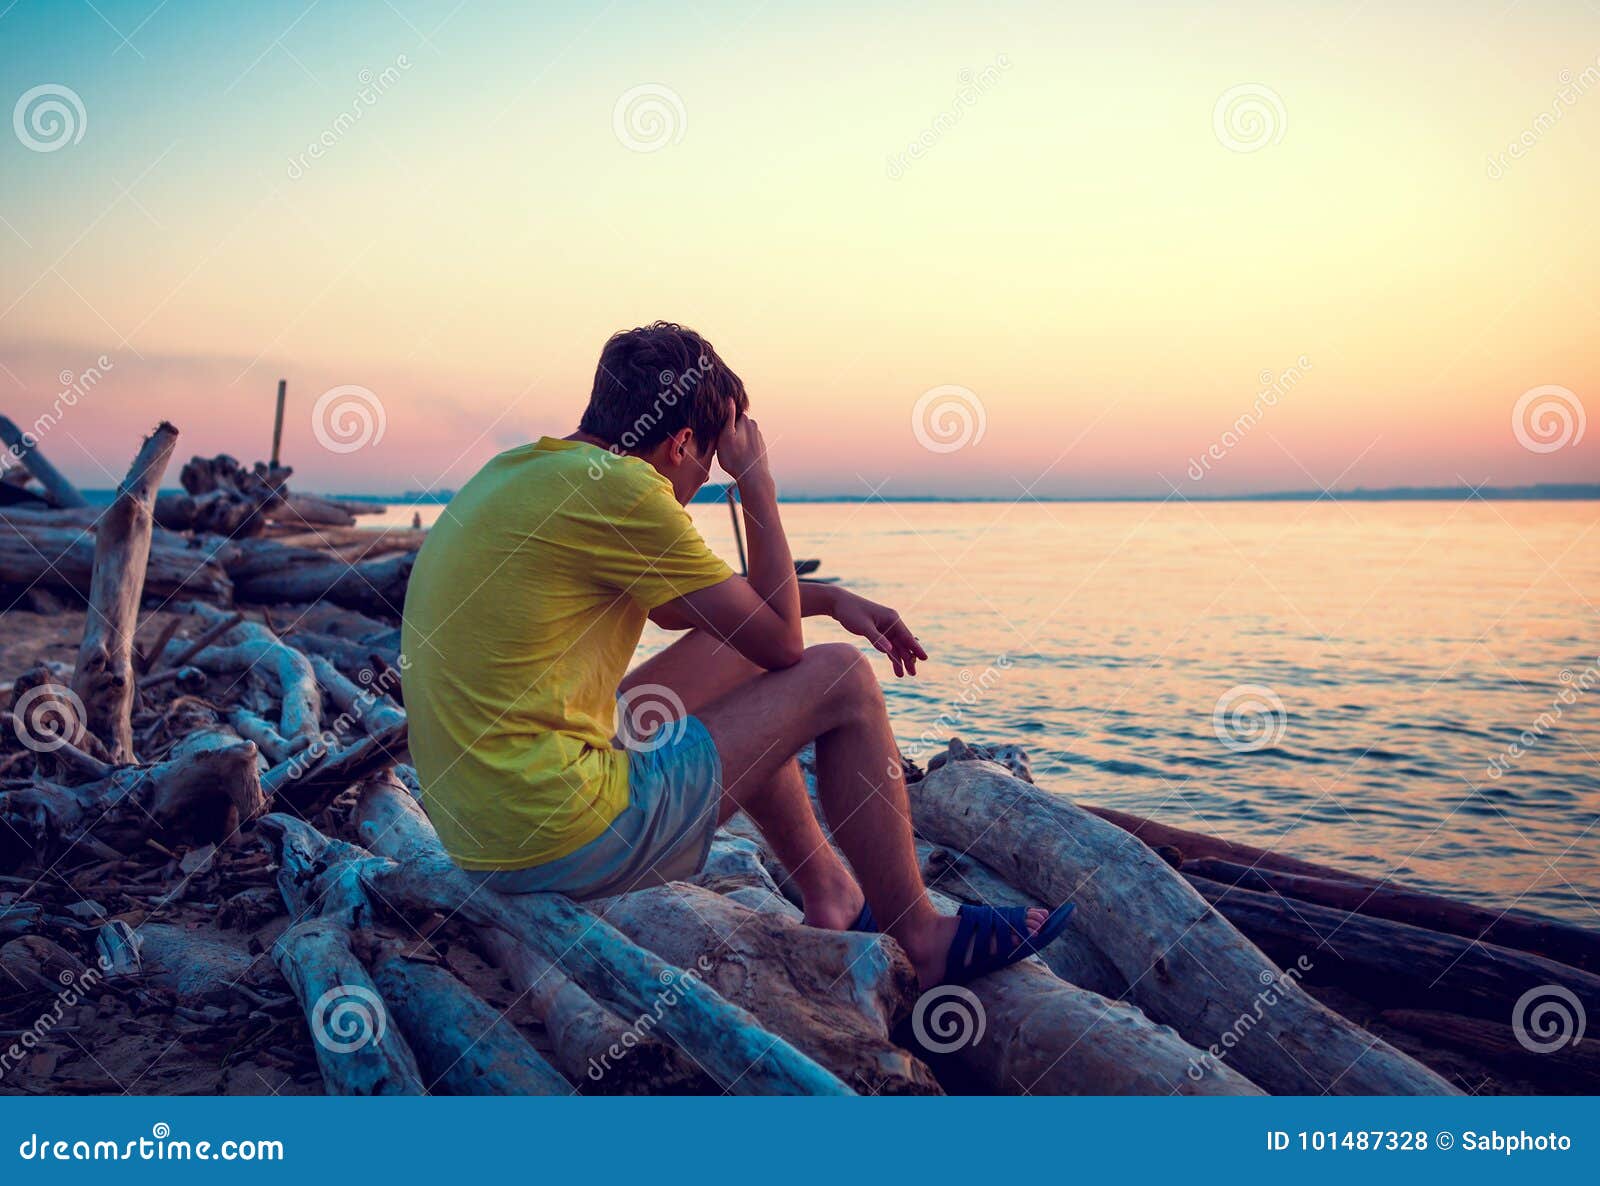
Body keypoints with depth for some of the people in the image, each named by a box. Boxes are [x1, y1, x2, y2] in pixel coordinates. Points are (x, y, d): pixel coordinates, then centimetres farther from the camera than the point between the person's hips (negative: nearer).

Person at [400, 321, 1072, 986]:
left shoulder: (525, 470, 12)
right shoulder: (619, 488, -17)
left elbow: (676, 606, 24)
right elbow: (782, 642, -8)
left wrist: (829, 598, 21)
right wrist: (756, 482, 1)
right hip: (568, 845, -9)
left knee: (731, 650, 24)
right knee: (841, 680, 0)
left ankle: (831, 897, 31)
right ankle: (922, 939, 15)